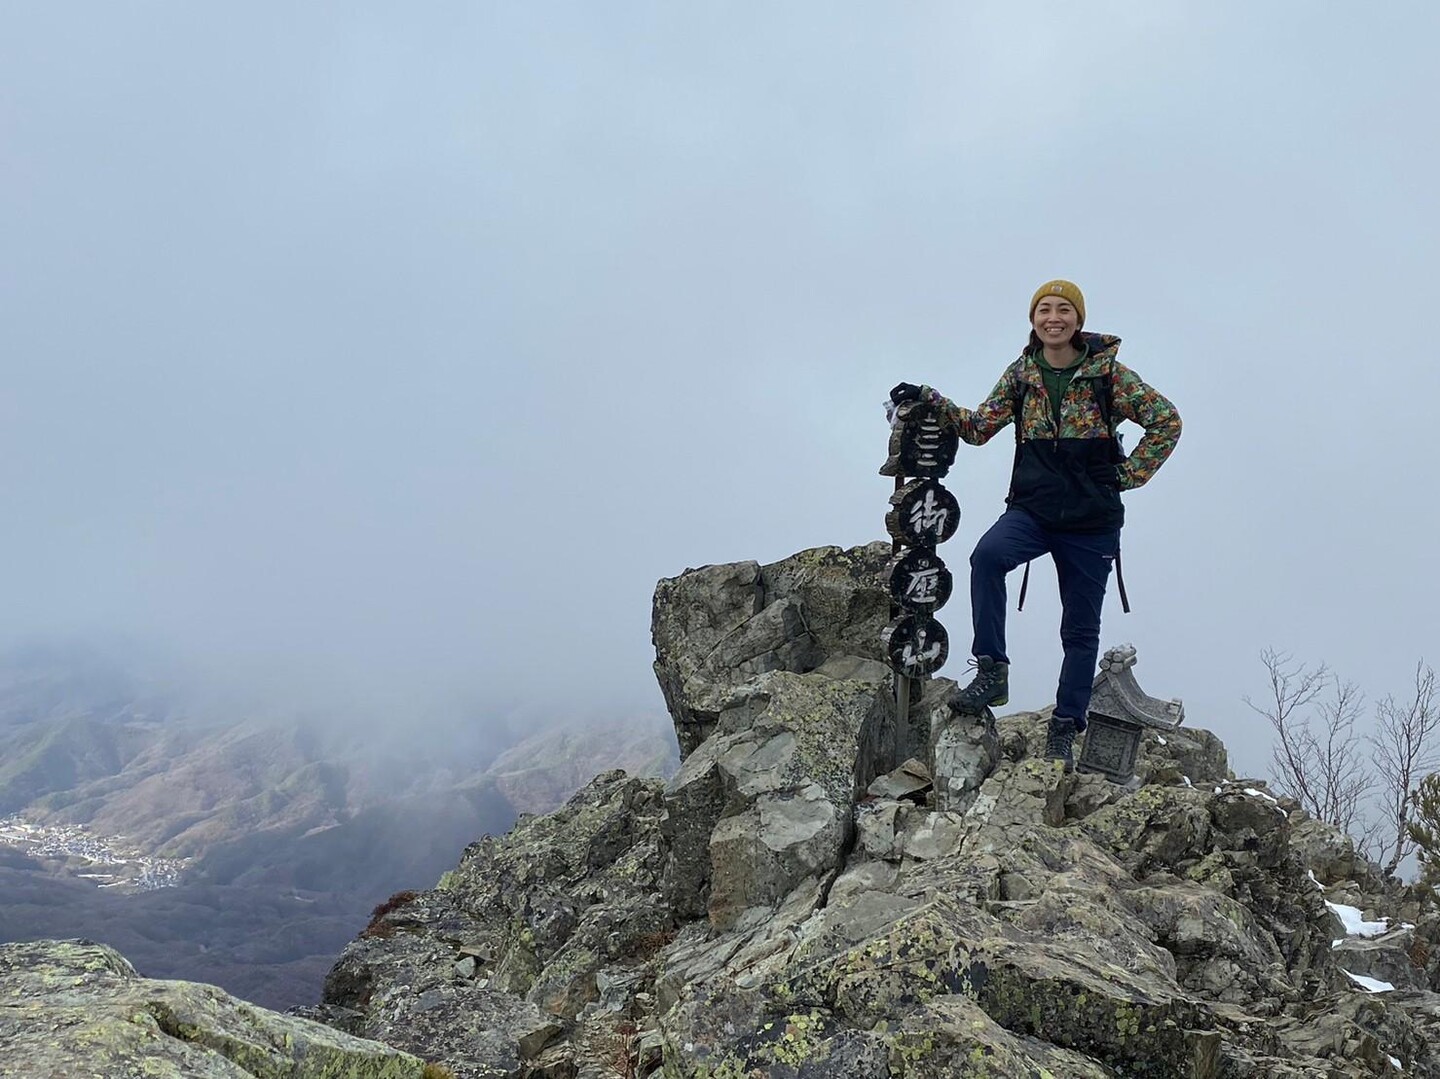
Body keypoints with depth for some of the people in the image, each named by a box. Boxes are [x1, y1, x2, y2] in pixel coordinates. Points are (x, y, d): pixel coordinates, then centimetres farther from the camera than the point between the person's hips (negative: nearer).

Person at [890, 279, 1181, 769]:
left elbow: (1167, 422, 1)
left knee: (1080, 628, 6)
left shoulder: (1108, 373, -2)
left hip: (1092, 519, -1)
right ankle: (992, 672, -23)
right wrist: (931, 401, -7)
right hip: (1032, 509, 1)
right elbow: (979, 427, 5)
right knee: (987, 555, -31)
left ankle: (1064, 731, 18)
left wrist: (1128, 474, -4)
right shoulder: (1021, 374, 6)